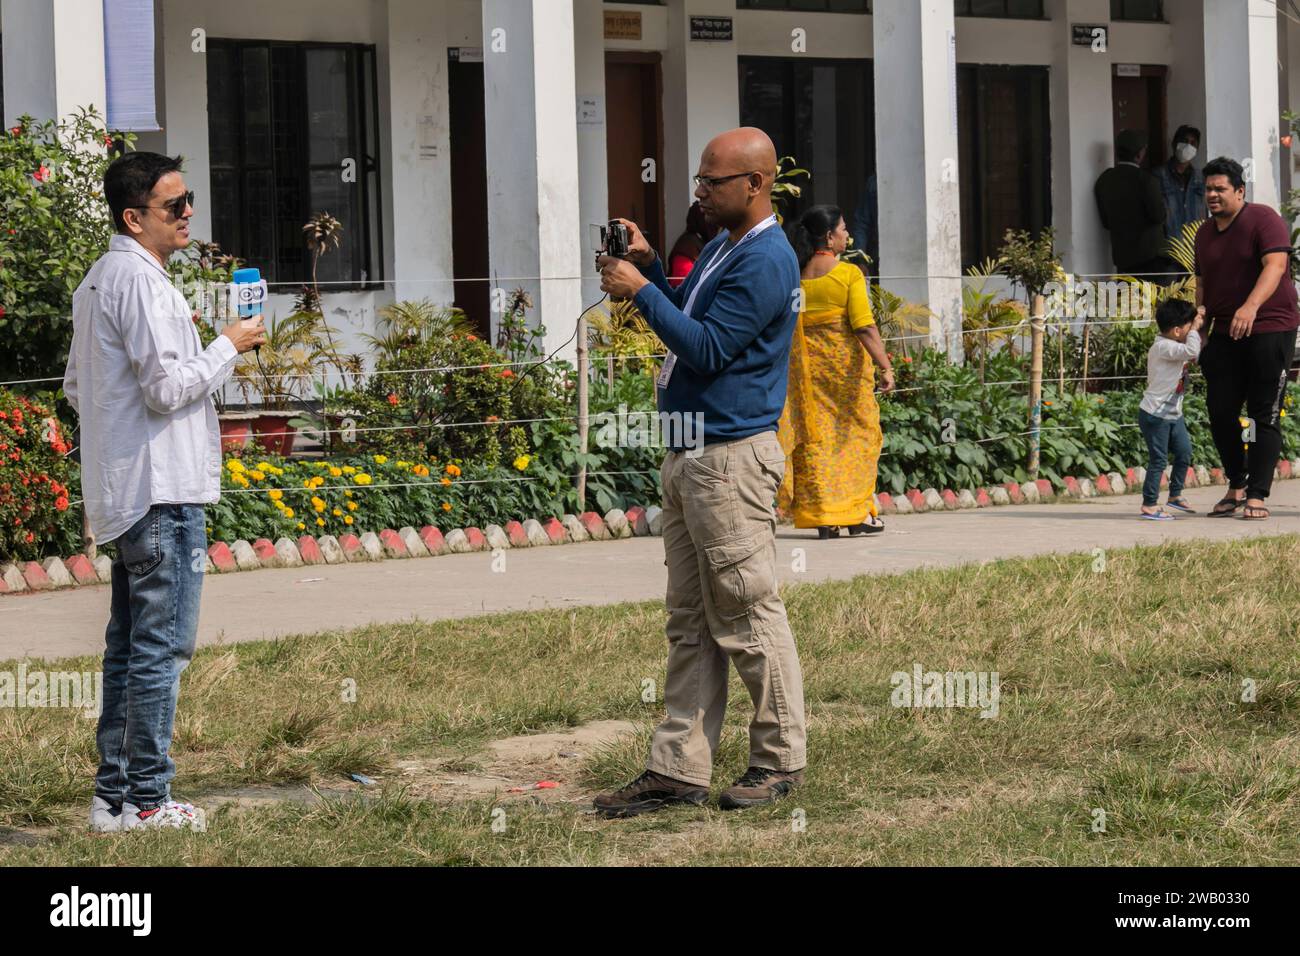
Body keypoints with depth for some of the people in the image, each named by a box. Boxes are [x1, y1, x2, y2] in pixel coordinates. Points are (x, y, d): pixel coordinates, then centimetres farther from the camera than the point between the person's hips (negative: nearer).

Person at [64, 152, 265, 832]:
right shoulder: (140, 280, -15)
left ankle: (112, 795, 16)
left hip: (123, 494, 10)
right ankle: (146, 800, -4)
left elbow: (76, 387, 23)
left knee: (128, 646, 13)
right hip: (162, 491, -10)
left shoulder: (98, 279, 16)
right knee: (161, 646, -6)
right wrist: (228, 347, -8)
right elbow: (168, 387, -20)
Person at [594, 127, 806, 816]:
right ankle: (678, 770, 11)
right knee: (690, 624, 9)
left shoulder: (765, 262, -16)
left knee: (748, 618, -2)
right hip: (690, 455, 10)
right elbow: (689, 320, 25)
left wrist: (640, 291, -14)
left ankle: (780, 760, 8)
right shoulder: (722, 247, 17)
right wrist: (648, 266, 13)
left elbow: (707, 349, -20)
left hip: (731, 458, -10)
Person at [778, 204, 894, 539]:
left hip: (806, 367, 4)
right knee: (857, 434, 9)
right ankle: (857, 514, 10)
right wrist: (885, 366, -14)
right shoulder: (848, 273, -9)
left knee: (815, 436, 6)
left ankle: (823, 518, 3)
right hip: (845, 363, -3)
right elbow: (865, 327, -15)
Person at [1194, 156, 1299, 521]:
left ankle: (1257, 496, -3)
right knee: (1220, 410, 2)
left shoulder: (1263, 220, -9)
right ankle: (1236, 487, 17)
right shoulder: (1205, 233, 13)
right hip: (1225, 335, 7)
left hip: (1270, 329, -7)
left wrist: (1251, 306, -36)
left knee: (1264, 415, -5)